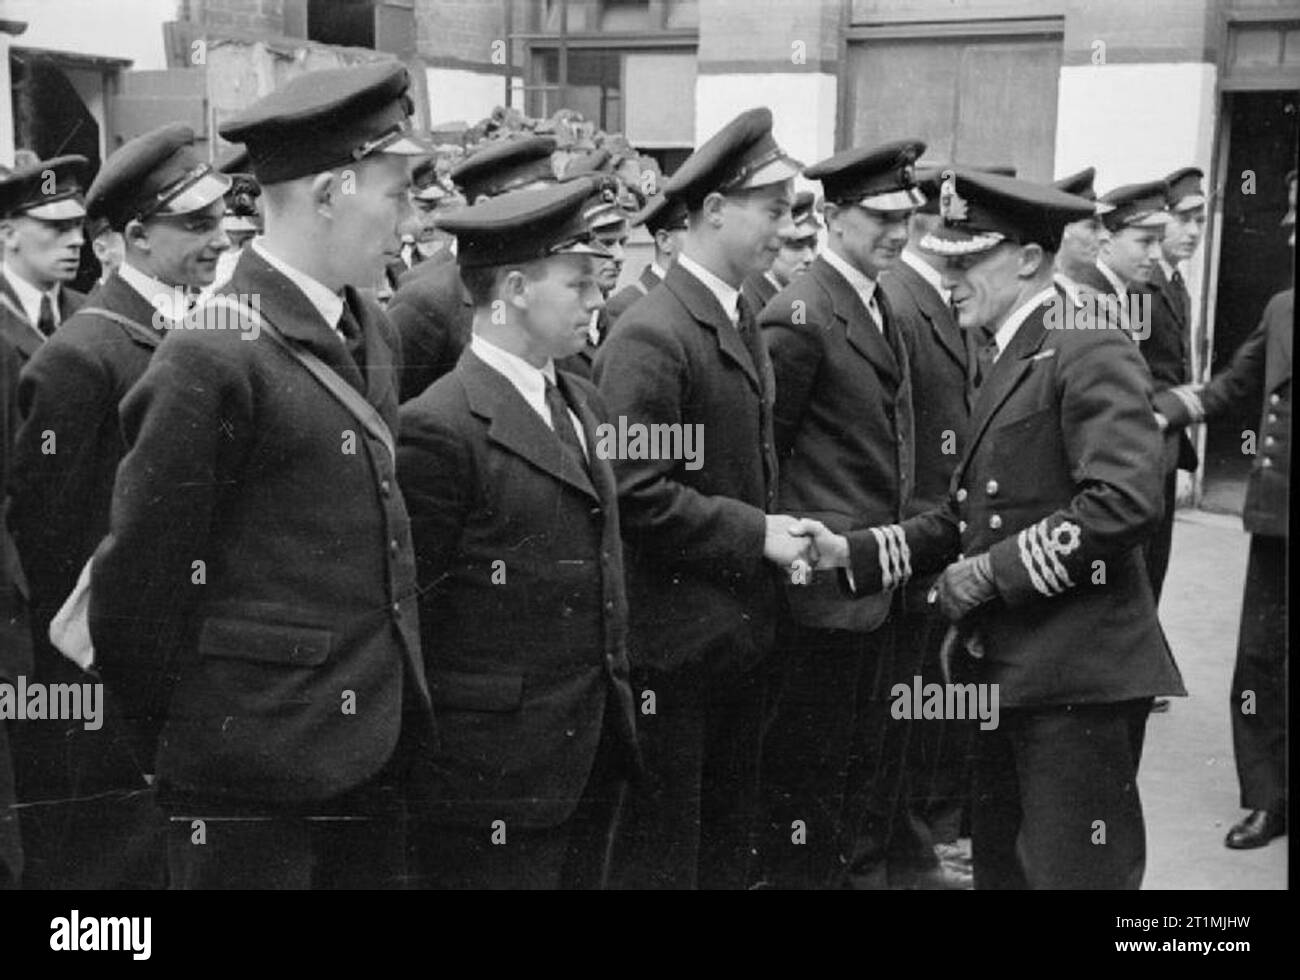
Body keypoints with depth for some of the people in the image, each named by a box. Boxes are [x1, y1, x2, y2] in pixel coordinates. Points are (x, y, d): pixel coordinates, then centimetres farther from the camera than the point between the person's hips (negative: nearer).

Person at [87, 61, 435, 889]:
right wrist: (184, 724, 0)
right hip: (254, 781, -7)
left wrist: (397, 711, 13)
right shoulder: (213, 360, -18)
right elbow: (140, 575, -12)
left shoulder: (372, 332, 7)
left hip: (373, 753, 7)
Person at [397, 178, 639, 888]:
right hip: (494, 776, -8)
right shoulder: (441, 429, -17)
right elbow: (409, 607, -14)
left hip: (594, 756, 8)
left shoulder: (579, 403, 11)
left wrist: (613, 720, 15)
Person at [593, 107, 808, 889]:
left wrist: (778, 527, 5)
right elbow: (637, 493, -22)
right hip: (673, 644, -9)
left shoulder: (743, 323, 12)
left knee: (729, 846, 19)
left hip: (742, 635, 9)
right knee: (662, 854, 5)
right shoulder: (652, 336, -17)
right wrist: (756, 535, -18)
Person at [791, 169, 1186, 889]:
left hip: (1076, 678, -9)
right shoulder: (1002, 361, 17)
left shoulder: (1092, 354, -12)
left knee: (1072, 870, -1)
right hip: (1005, 669, 9)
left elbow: (1125, 504, -24)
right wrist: (851, 552, 5)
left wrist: (991, 571, -18)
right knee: (1001, 865, 17)